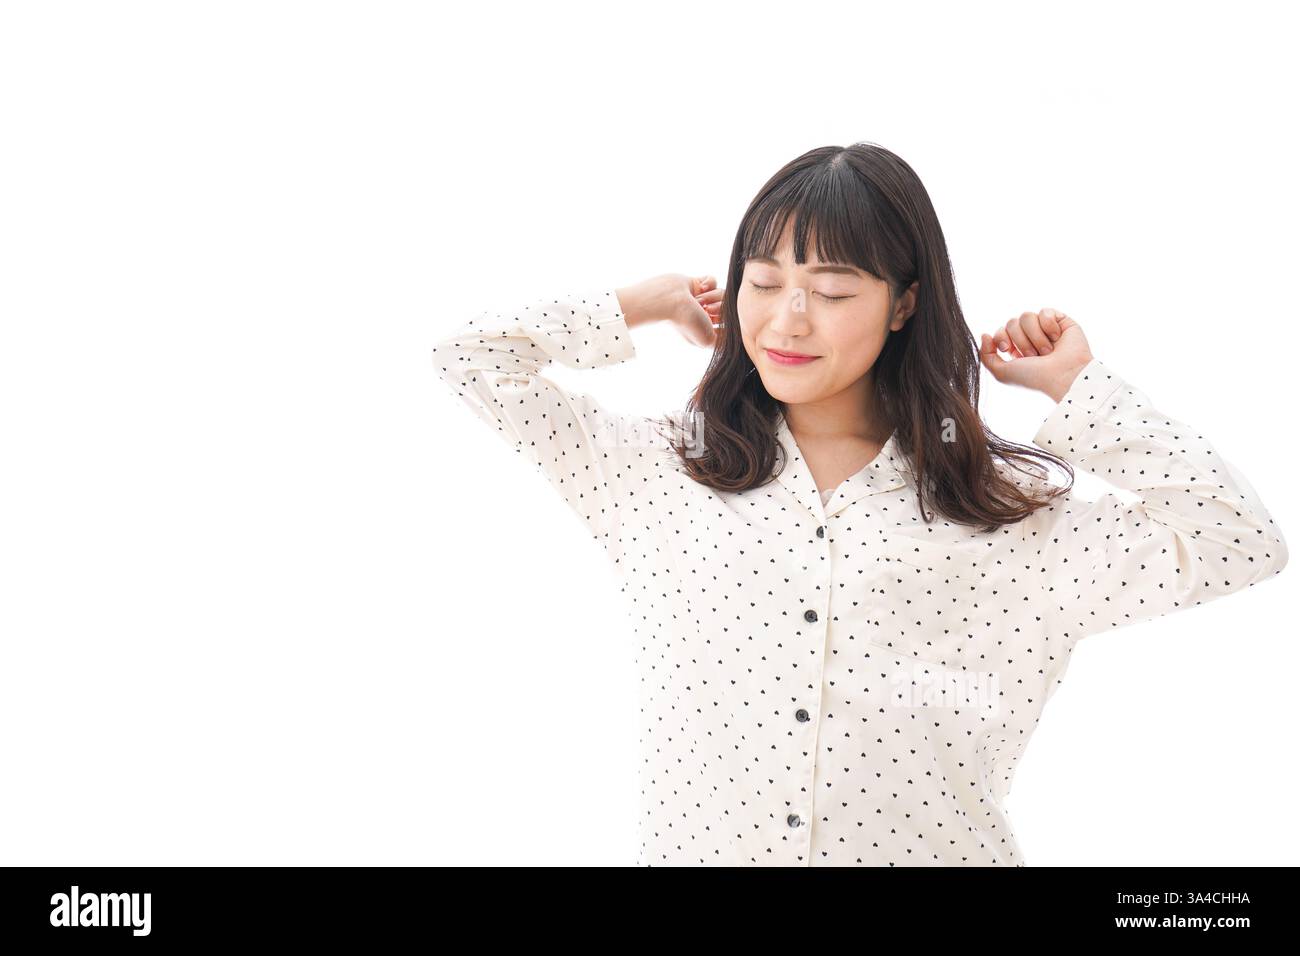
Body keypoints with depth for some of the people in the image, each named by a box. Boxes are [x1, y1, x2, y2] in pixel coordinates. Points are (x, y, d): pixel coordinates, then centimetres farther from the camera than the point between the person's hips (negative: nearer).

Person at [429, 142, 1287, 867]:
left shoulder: (1000, 507, 1)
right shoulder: (664, 472, 3)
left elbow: (1243, 545, -3)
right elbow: (471, 356, 3)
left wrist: (1078, 386, -1)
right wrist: (647, 304, 7)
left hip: (935, 847, 1)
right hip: (698, 846, 0)